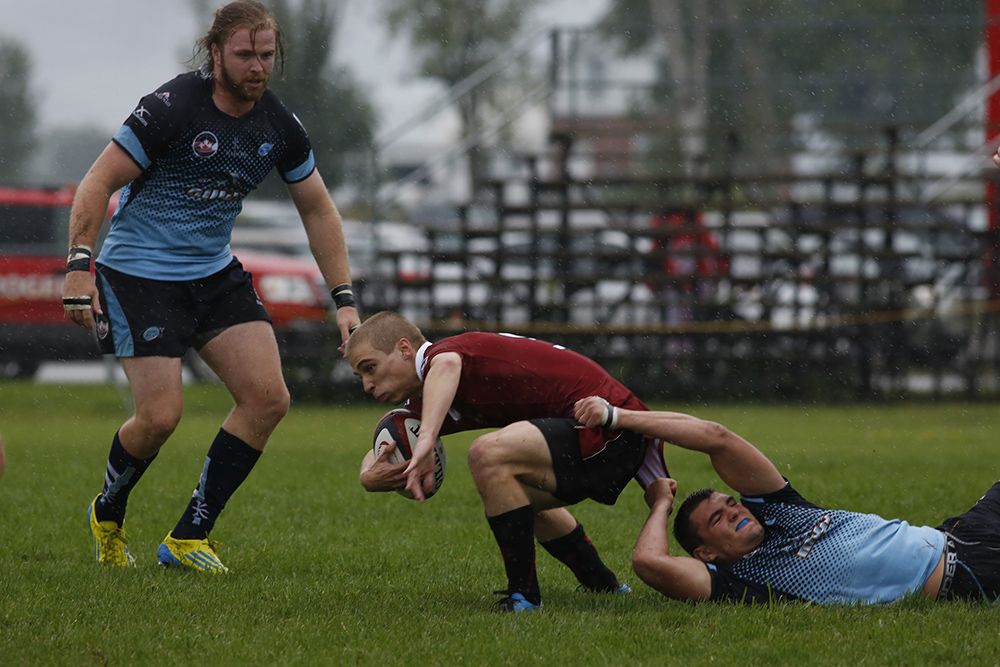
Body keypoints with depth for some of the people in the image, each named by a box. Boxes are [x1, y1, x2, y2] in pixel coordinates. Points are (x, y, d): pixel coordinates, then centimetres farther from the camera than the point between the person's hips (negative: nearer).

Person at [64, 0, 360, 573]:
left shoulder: (279, 125, -1)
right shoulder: (172, 107, -18)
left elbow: (318, 209, 11)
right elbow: (99, 182, -15)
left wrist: (345, 300, 6)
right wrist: (80, 266, -23)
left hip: (216, 274, 6)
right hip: (139, 274, -6)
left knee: (268, 399, -8)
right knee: (160, 416, -14)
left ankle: (189, 538, 2)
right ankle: (108, 513, 19)